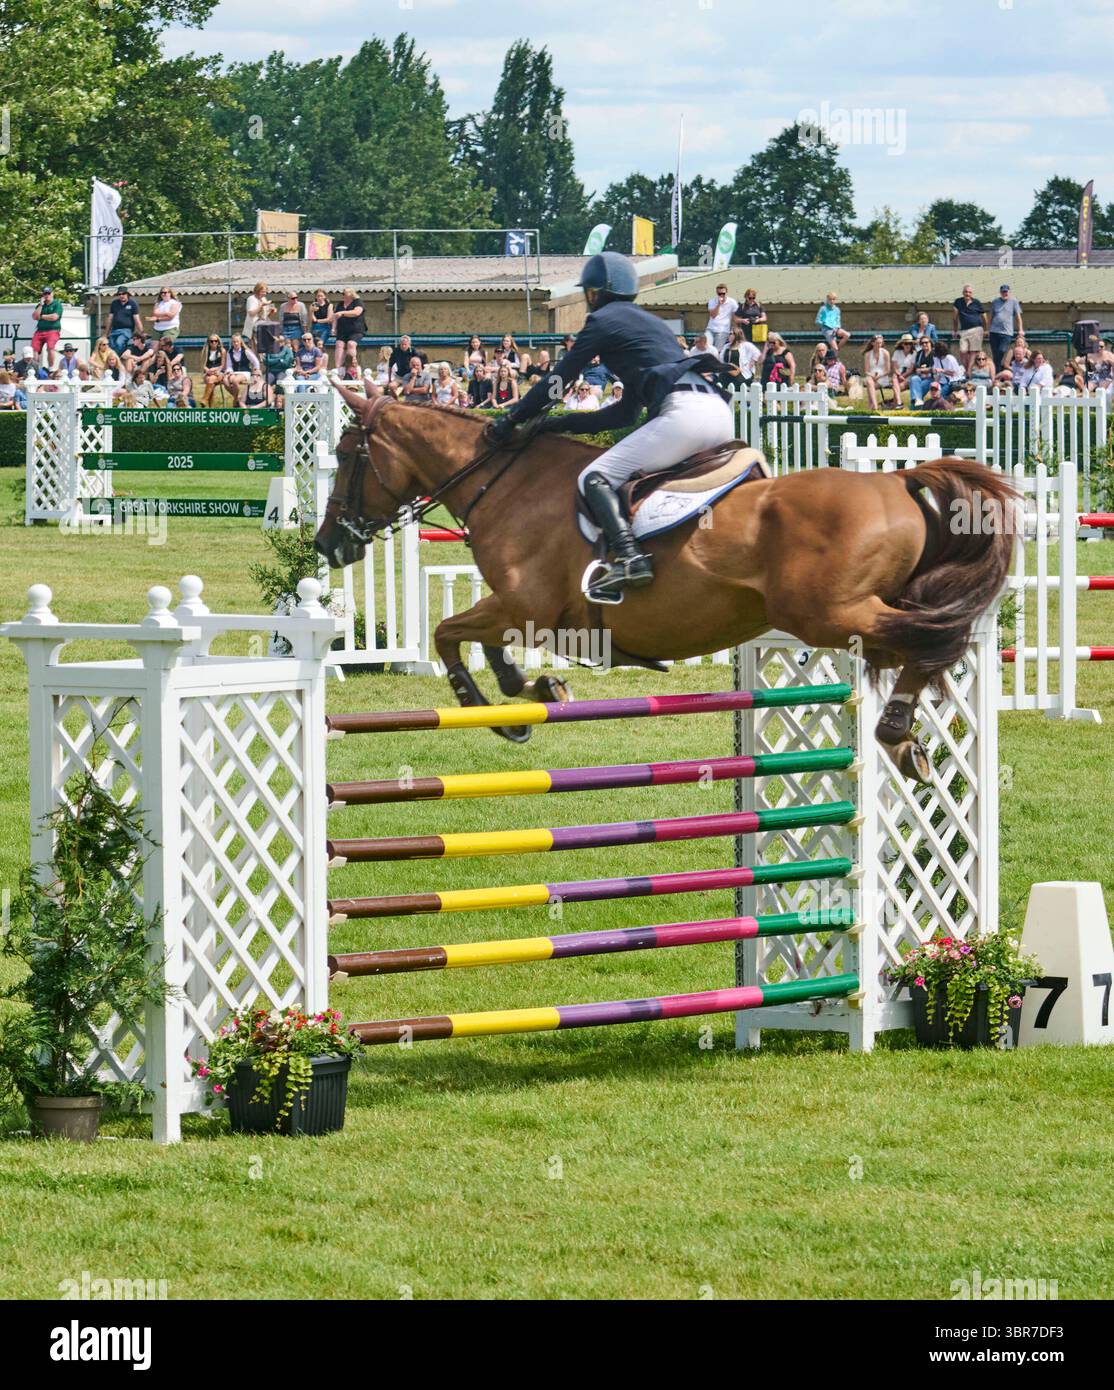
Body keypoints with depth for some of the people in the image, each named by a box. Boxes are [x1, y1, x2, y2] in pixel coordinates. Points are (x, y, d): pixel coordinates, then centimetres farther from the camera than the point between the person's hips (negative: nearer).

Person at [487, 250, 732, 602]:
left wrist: (512, 419, 18)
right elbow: (627, 412, 32)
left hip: (684, 412, -9)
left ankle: (629, 559, -30)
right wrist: (564, 423, 30)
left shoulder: (604, 320, 7)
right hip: (720, 412, 9)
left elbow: (559, 380, 8)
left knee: (595, 478, -11)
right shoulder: (650, 322, 33)